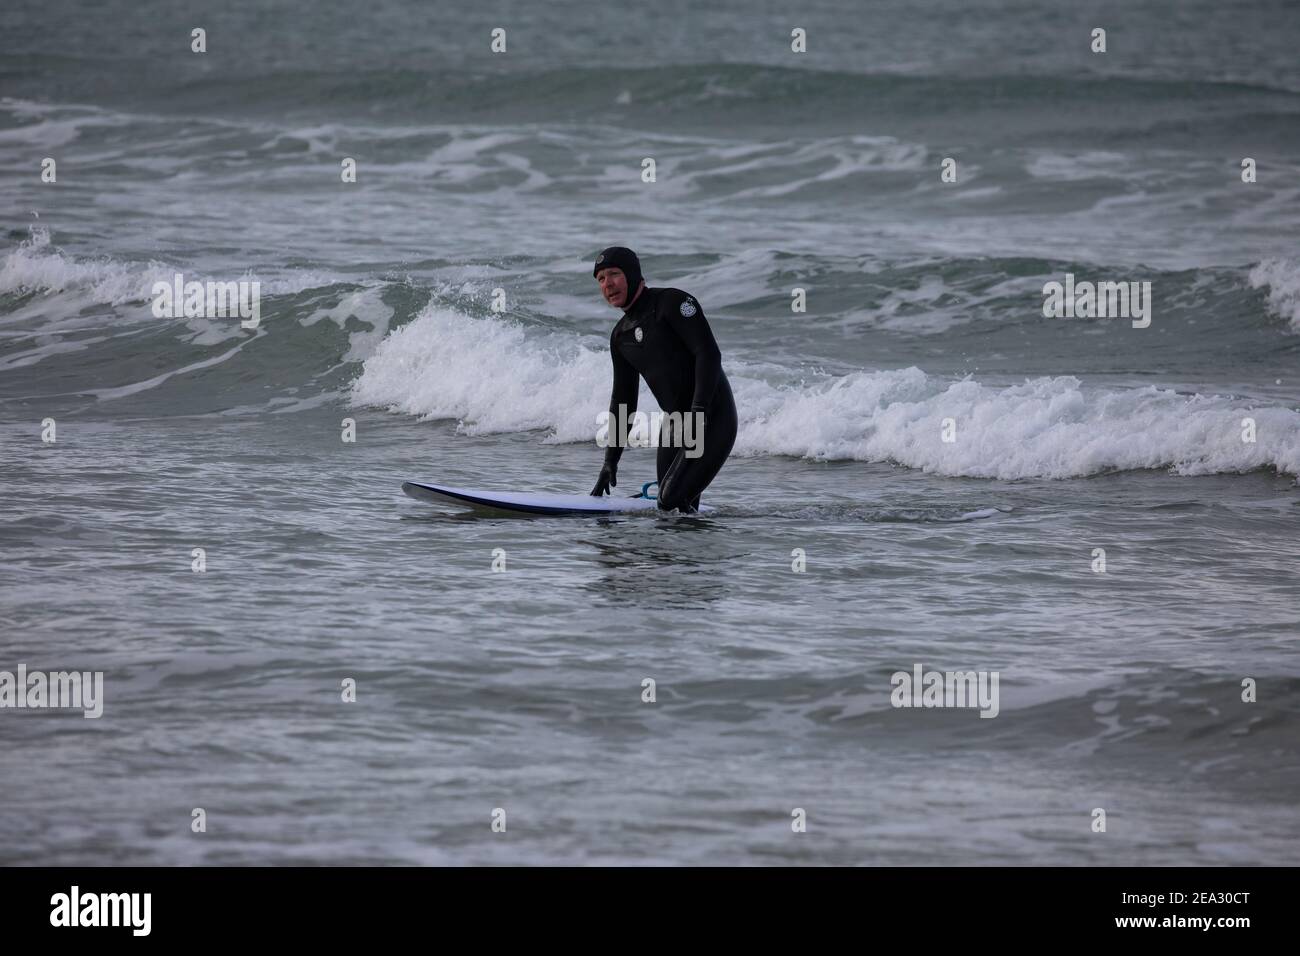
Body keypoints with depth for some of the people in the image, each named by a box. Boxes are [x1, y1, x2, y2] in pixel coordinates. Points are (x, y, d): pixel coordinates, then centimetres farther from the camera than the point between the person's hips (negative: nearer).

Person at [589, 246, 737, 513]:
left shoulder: (673, 302, -10)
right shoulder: (621, 336, 14)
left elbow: (709, 355, -18)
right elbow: (623, 399, 20)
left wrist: (699, 411, -28)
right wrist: (610, 461, 17)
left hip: (714, 421, -8)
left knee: (672, 501, -19)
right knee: (667, 504, 0)